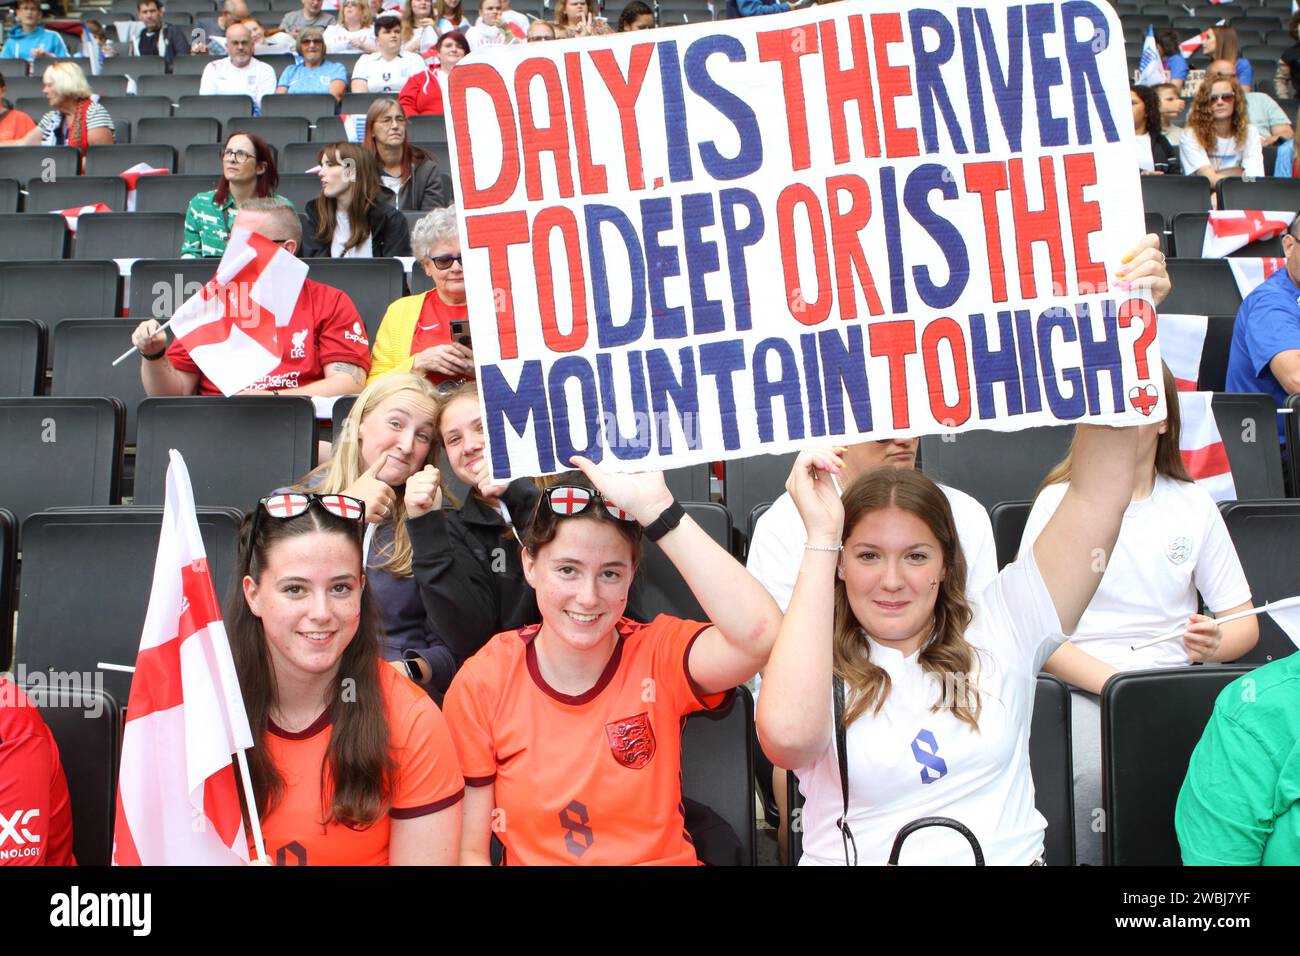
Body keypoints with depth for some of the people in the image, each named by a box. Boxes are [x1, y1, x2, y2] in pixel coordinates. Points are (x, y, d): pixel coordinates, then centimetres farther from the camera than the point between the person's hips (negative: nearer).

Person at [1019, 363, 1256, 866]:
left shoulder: (1194, 504, 12)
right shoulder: (1060, 501, 2)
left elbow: (1244, 621, 14)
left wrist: (1215, 643, -10)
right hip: (1082, 685, -2)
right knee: (1097, 773, -32)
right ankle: (1087, 861, -8)